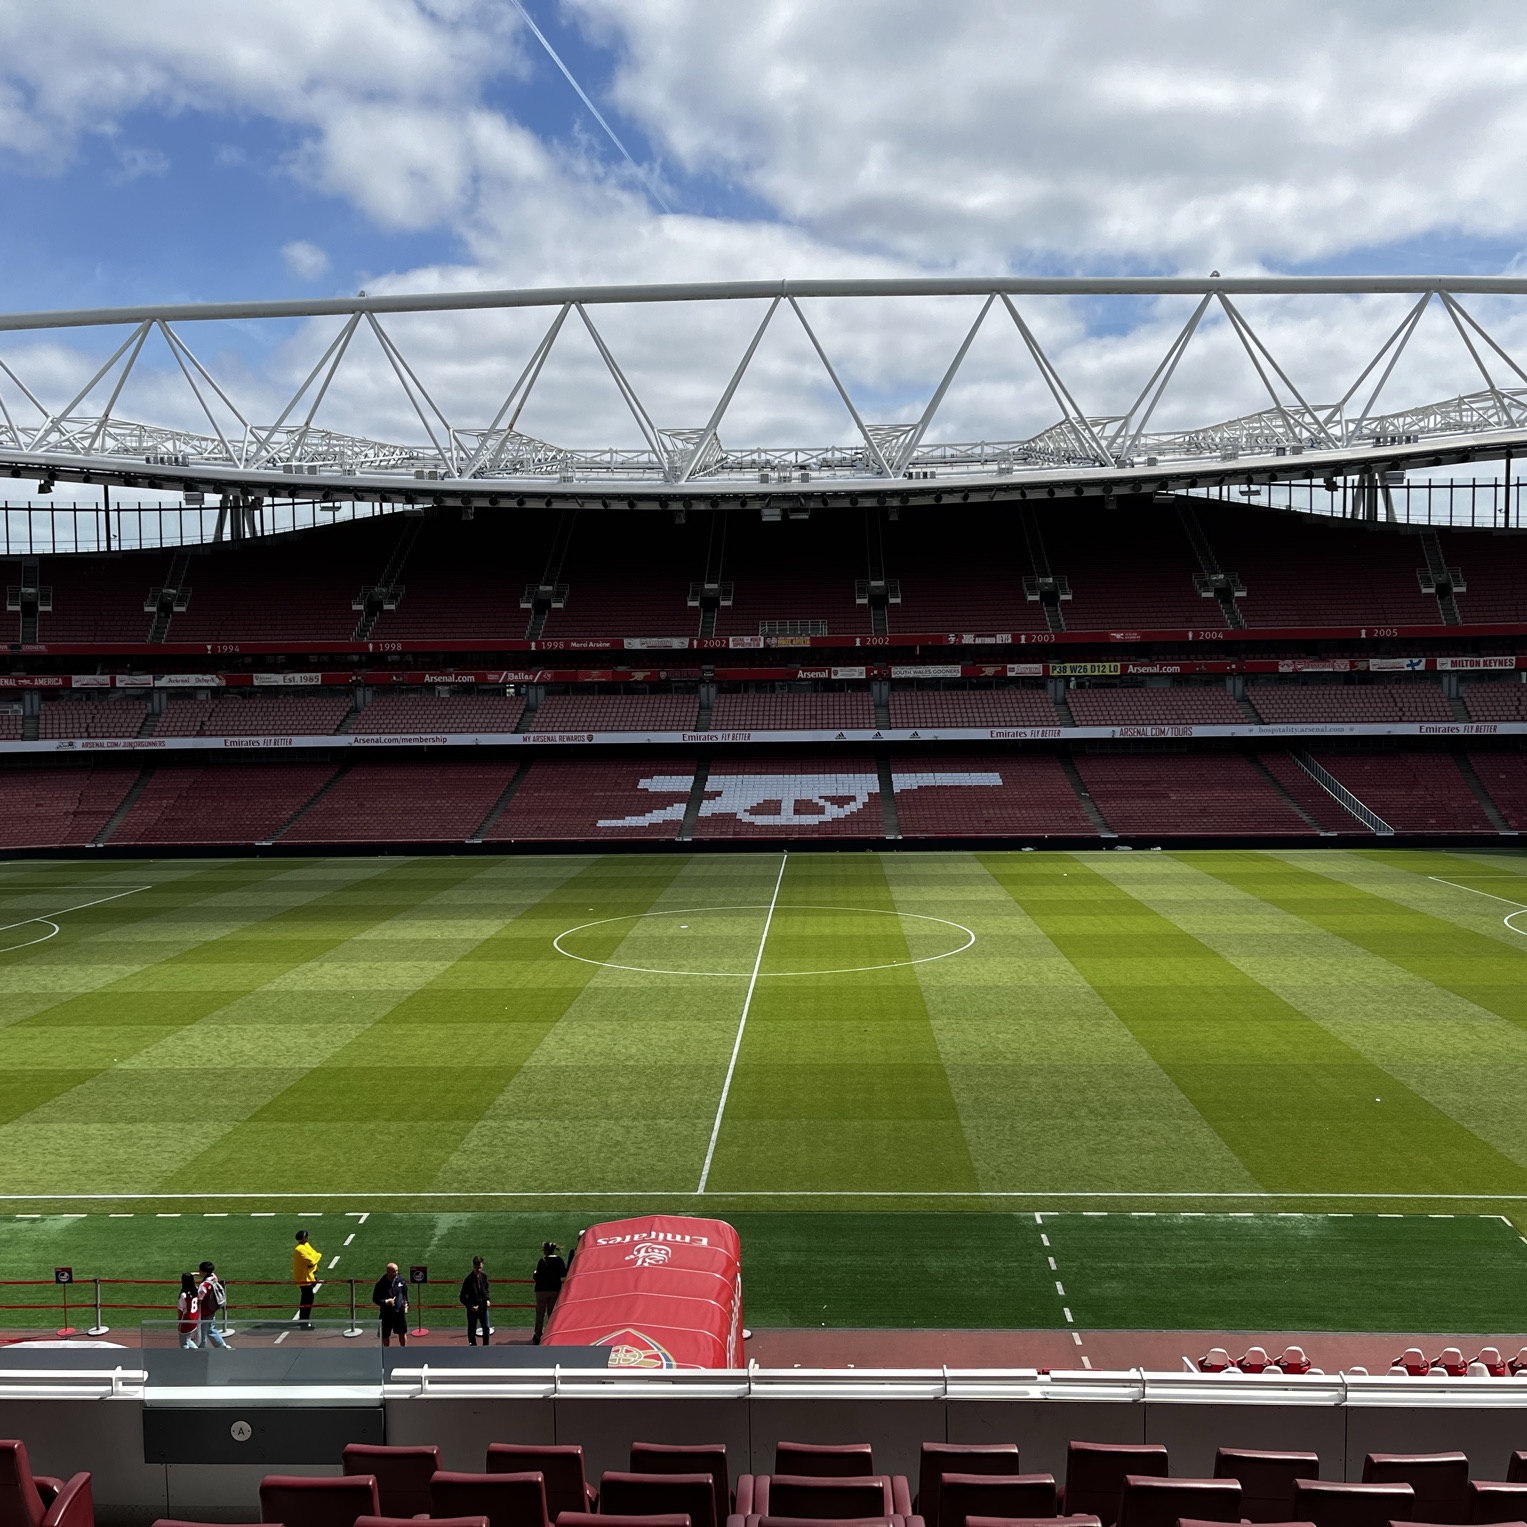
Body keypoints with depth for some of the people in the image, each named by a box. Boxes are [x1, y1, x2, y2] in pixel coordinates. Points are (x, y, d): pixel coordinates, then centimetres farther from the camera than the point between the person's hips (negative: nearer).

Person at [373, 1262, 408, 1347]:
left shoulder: (401, 1280, -7)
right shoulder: (381, 1283, -17)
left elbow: (405, 1293, 10)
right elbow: (375, 1299, -10)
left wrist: (406, 1303, -3)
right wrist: (385, 1302, -25)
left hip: (400, 1312, 2)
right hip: (386, 1314, -2)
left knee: (402, 1333, 13)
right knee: (386, 1335, 12)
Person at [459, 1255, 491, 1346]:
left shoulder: (484, 1276, -3)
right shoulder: (468, 1280, -20)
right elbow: (463, 1297, -13)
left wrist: (487, 1299, 1)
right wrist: (470, 1306, -23)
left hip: (483, 1307, 5)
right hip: (473, 1309, -5)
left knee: (486, 1329, 15)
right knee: (472, 1330, 8)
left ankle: (485, 1346, 32)